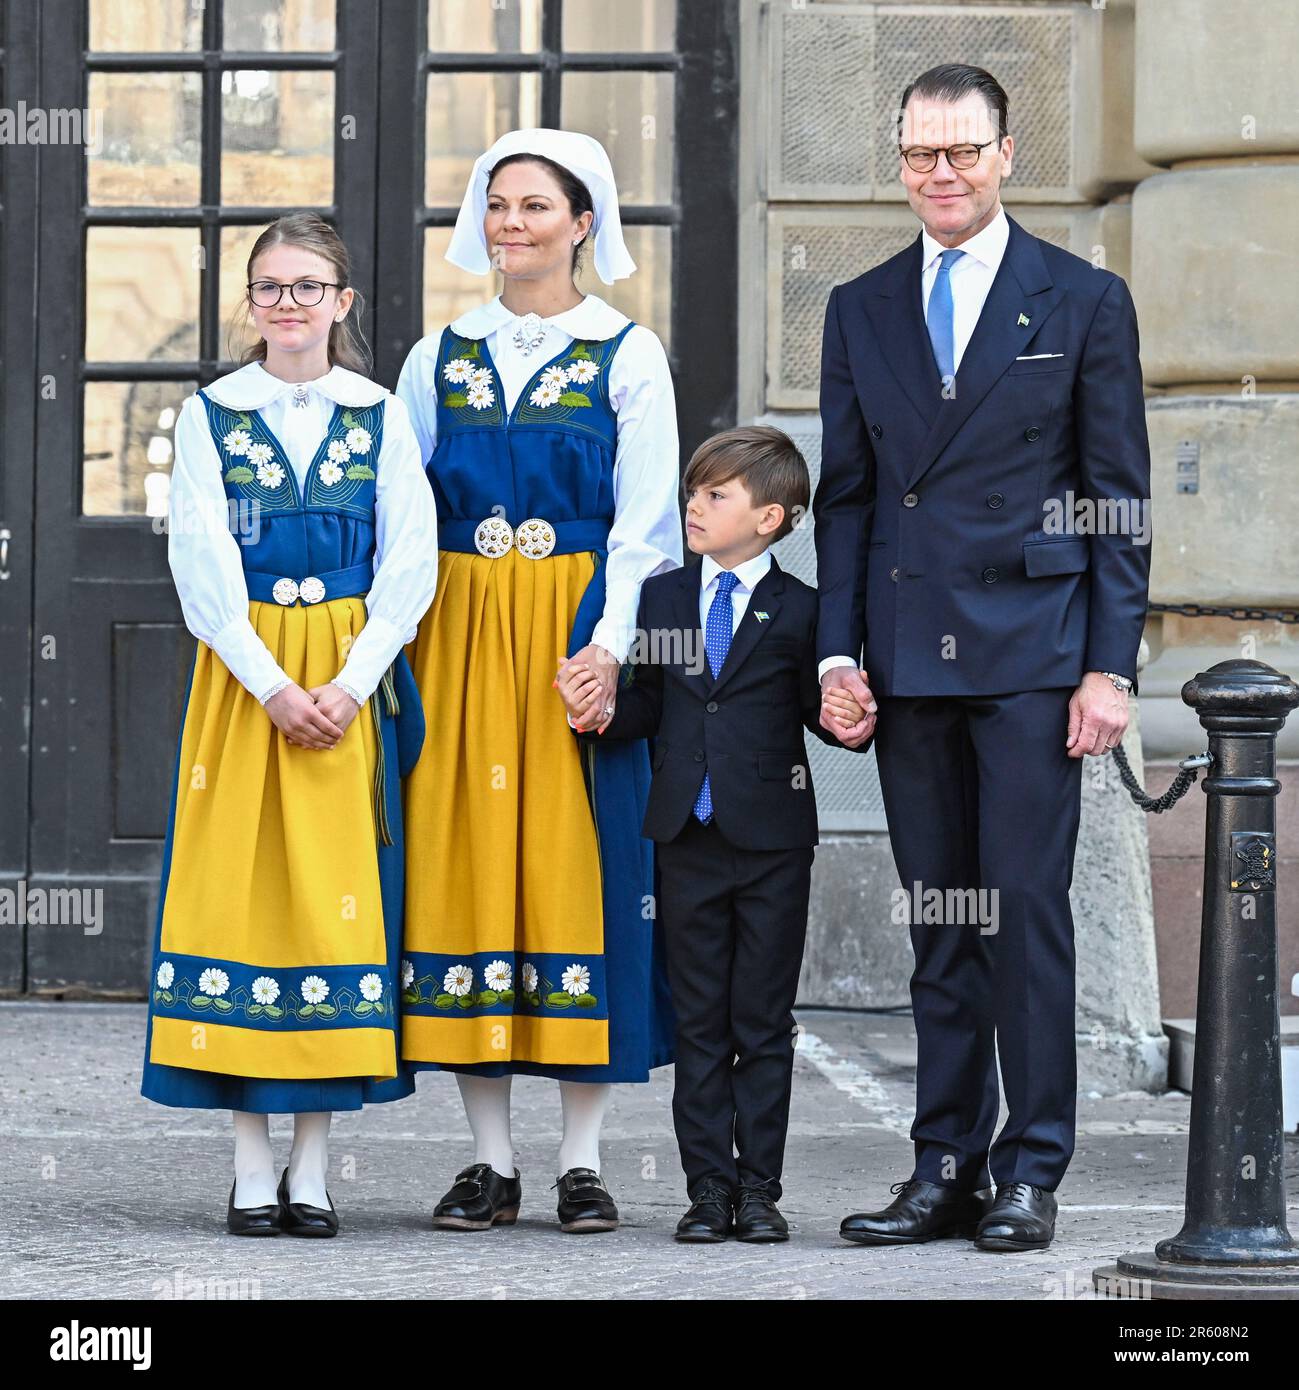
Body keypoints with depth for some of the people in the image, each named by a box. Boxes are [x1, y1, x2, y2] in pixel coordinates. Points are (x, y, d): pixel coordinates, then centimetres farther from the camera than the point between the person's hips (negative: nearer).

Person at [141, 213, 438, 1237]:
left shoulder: (381, 418, 5)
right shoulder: (211, 415, 4)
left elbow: (411, 566, 0)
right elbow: (204, 570, -3)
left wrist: (348, 687, -11)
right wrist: (272, 687, -13)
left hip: (354, 682, 0)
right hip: (240, 679, 0)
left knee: (338, 898, -2)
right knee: (240, 889, -3)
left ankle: (312, 1169, 4)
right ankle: (253, 1169, 1)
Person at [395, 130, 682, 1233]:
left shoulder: (628, 356, 3)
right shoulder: (439, 358, 11)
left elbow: (644, 520, -3)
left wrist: (611, 643, -16)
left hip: (579, 636, -3)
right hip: (460, 638, 3)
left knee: (580, 865, -4)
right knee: (467, 863, 0)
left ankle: (583, 1161, 1)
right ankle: (492, 1160, 4)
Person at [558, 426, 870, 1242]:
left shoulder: (799, 611, -3)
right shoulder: (663, 598, 9)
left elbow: (818, 706, -3)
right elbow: (649, 706, 8)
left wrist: (847, 720, -25)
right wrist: (596, 709, -11)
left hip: (773, 840, -3)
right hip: (688, 837, 3)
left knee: (763, 1022, 3)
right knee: (701, 1022, 7)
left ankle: (759, 1187, 8)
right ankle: (709, 1186, 10)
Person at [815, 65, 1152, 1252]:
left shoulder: (1084, 301, 3)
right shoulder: (862, 310, 13)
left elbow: (1120, 501, 1)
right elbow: (845, 497, 14)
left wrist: (1111, 665, -6)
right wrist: (840, 651, 4)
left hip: (1034, 651, -3)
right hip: (911, 662, 3)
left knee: (1026, 911, -5)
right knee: (938, 925, 6)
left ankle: (1031, 1175, 0)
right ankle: (946, 1172, 10)